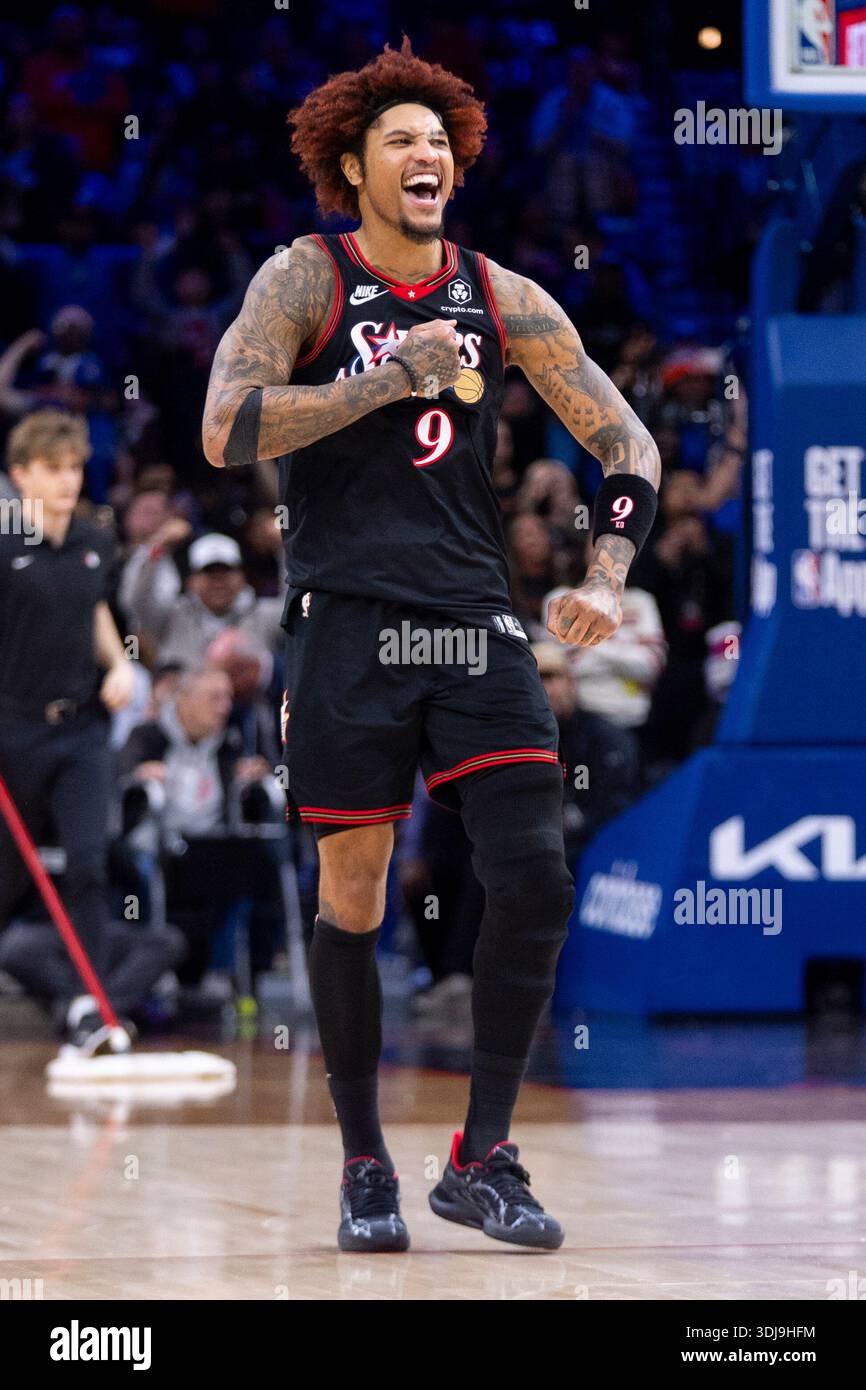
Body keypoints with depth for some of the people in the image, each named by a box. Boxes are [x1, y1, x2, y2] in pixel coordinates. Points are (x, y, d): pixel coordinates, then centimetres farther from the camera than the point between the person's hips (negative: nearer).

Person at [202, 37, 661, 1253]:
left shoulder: (504, 302, 9)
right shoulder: (304, 281, 0)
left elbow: (628, 446, 13)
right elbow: (227, 432, -14)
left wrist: (606, 576, -3)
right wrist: (389, 379, -19)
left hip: (477, 624, 3)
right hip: (349, 625, -3)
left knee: (534, 883, -9)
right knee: (353, 900, 2)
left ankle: (482, 1160, 2)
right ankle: (365, 1168, 17)